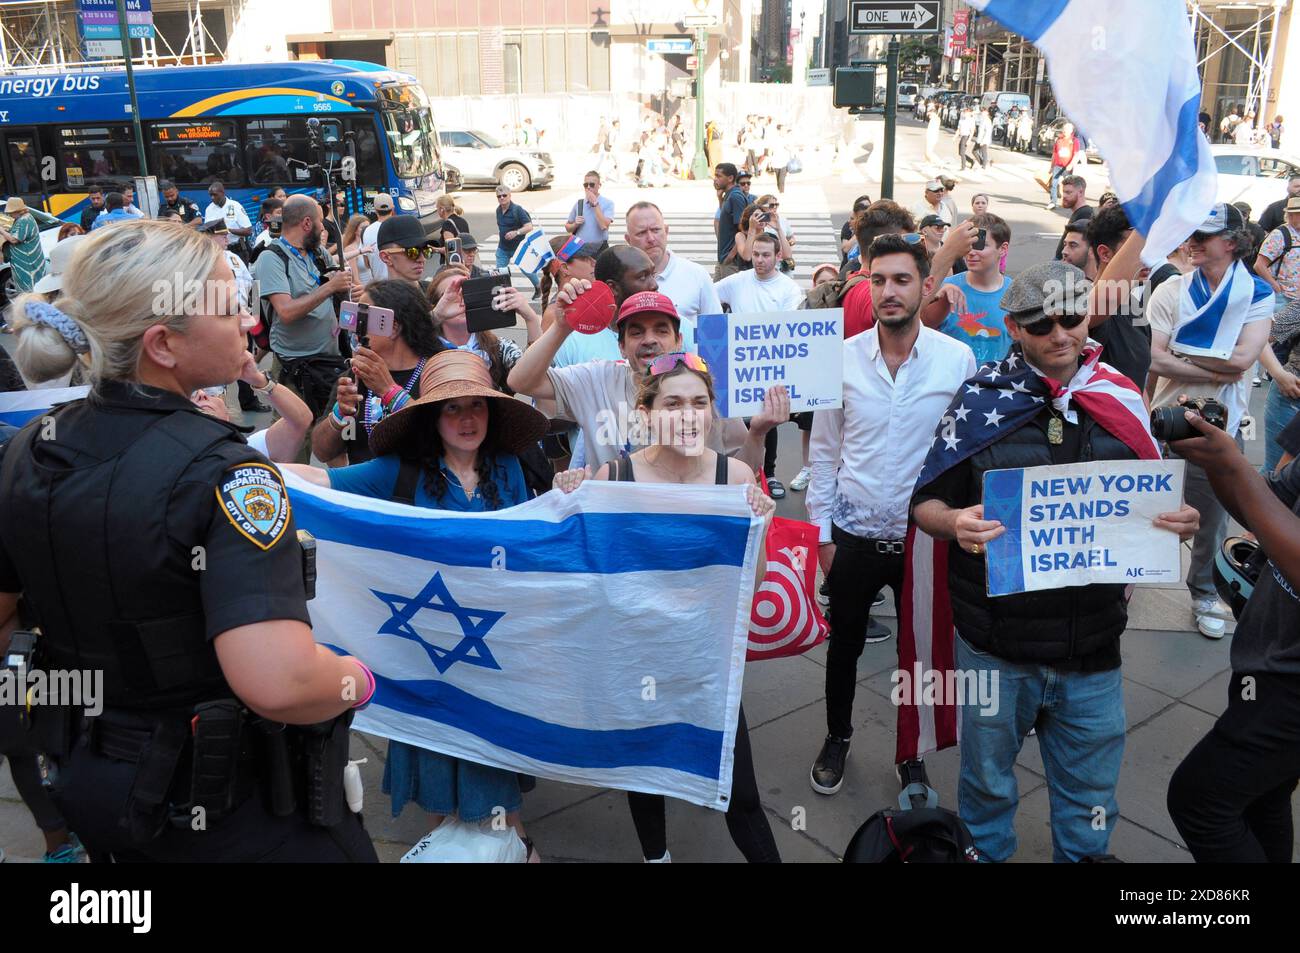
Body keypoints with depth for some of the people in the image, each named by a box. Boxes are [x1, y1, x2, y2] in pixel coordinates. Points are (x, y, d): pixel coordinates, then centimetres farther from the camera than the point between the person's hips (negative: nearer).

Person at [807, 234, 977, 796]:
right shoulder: (842, 358, -6)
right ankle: (837, 737, 41)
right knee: (845, 645, 16)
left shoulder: (958, 359, -8)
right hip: (854, 536, 1)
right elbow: (823, 451, 0)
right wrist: (822, 533, 0)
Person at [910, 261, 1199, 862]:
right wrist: (956, 523, -27)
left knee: (1090, 791, 19)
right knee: (987, 778, 18)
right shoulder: (982, 399, -6)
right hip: (996, 639, -2)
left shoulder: (1123, 401, 1)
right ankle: (985, 853, 43)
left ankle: (1083, 855, 45)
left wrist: (1178, 521, -12)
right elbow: (925, 503, -5)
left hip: (1093, 645, 2)